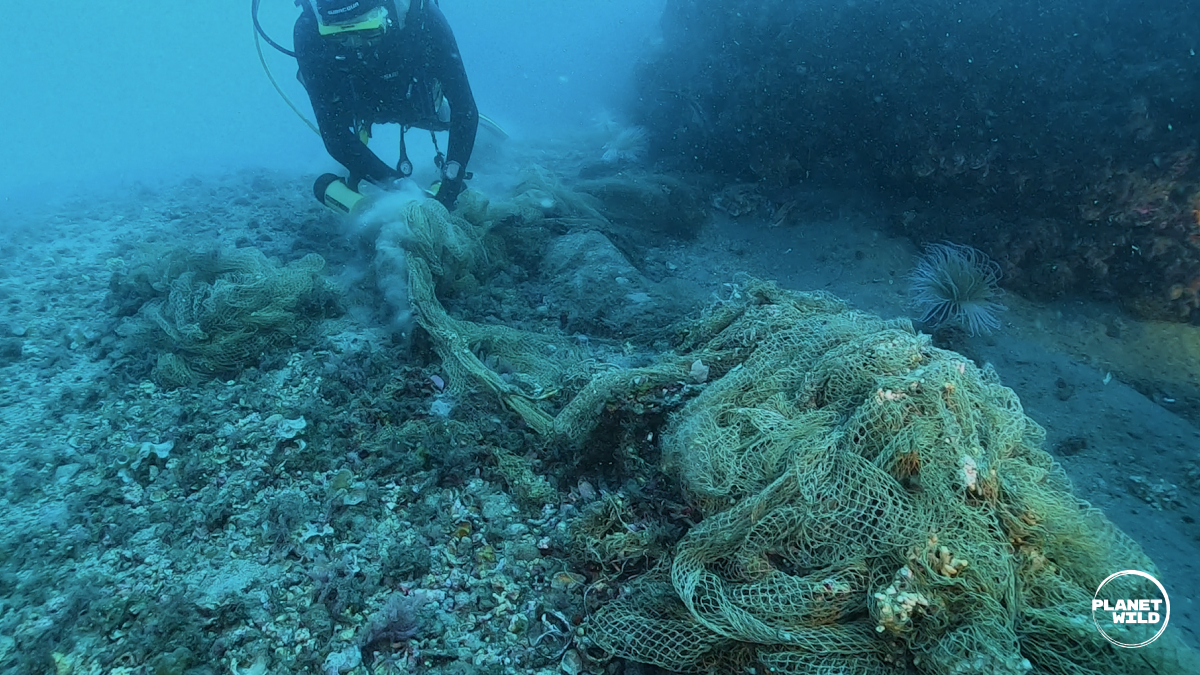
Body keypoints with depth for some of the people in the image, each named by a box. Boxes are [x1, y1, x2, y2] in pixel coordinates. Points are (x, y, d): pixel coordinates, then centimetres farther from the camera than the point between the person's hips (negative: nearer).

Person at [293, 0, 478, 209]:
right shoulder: (310, 34, -38)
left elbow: (463, 107, -38)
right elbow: (333, 131, -35)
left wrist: (449, 188, -45)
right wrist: (392, 183, -45)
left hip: (417, 98, 1)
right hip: (361, 104, 0)